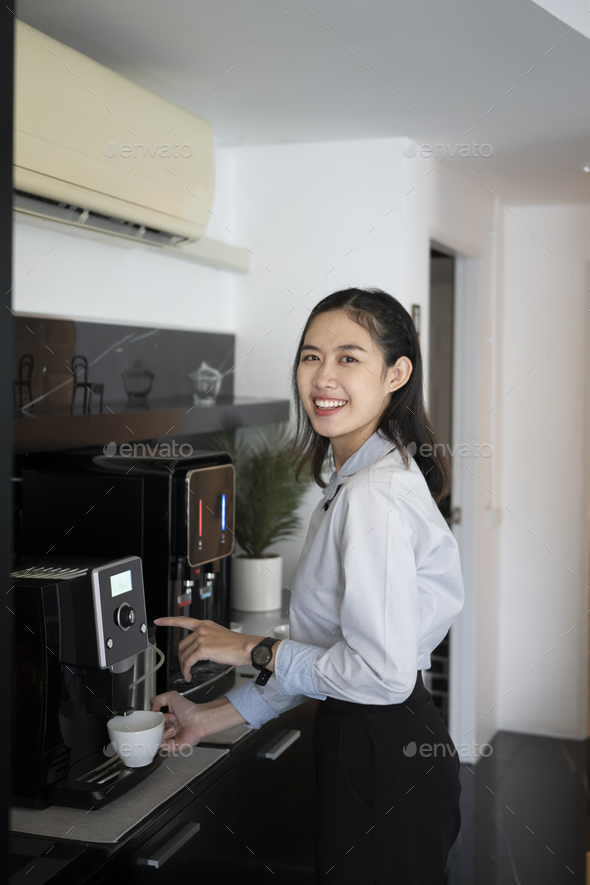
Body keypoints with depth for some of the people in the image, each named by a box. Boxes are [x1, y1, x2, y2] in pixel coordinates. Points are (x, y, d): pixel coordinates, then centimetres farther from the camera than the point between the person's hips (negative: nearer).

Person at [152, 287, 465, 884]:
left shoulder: (373, 495, -22)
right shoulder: (354, 481, 9)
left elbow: (383, 670, -26)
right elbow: (324, 651, 12)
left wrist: (253, 650, -14)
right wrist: (211, 718, 11)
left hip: (384, 761, -9)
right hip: (366, 744, 9)